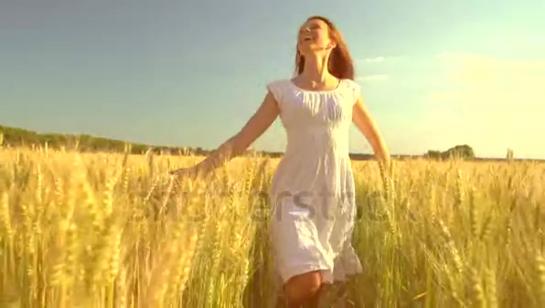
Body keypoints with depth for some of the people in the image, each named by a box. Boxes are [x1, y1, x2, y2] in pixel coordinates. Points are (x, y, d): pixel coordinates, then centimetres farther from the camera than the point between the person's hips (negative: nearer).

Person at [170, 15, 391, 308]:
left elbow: (375, 137, 21)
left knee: (323, 283, 6)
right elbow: (242, 138, 1)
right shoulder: (282, 90, 5)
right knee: (305, 282, -18)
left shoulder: (348, 90, 9)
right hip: (296, 194, -2)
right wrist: (201, 167, -10)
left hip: (337, 196, 2)